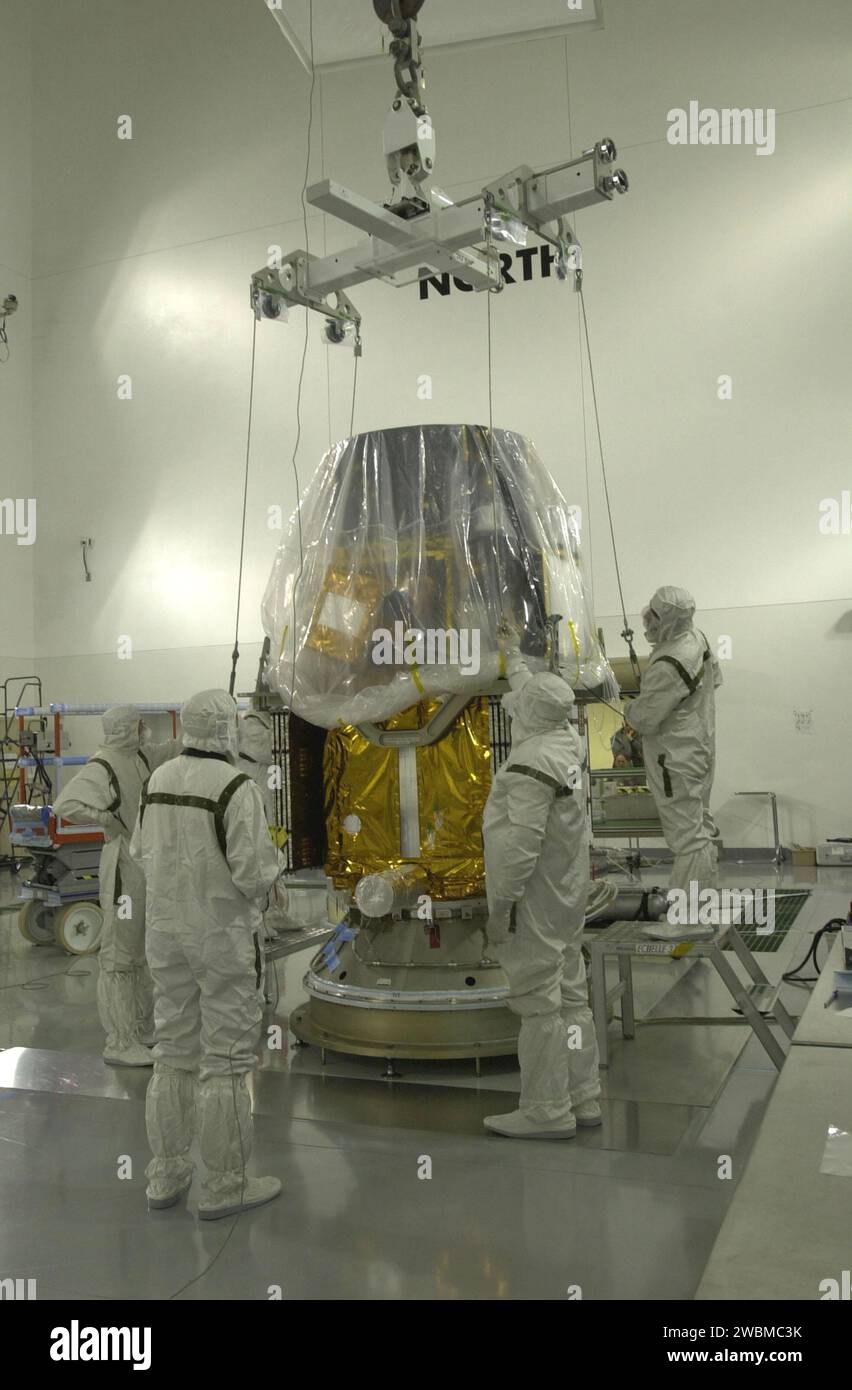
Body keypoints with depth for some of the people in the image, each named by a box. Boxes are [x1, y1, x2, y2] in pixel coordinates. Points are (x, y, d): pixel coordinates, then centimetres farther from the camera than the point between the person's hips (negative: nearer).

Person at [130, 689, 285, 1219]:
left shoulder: (159, 779, 2)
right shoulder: (236, 786, -18)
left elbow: (142, 853, 11)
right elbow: (253, 873, -20)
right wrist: (274, 857, 0)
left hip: (166, 929, 7)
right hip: (224, 933, -7)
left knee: (174, 1052, 17)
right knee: (226, 1059, 4)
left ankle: (167, 1176, 27)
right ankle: (225, 1185, 14)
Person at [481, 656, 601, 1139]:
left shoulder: (532, 764, -22)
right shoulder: (566, 742, 3)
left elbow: (521, 844, -25)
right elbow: (541, 704, 25)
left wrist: (500, 906, -19)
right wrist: (519, 668, 39)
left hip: (533, 902, -9)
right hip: (567, 900, 9)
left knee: (539, 1004, -2)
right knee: (571, 996, 15)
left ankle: (547, 1112, 7)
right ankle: (582, 1099, 25)